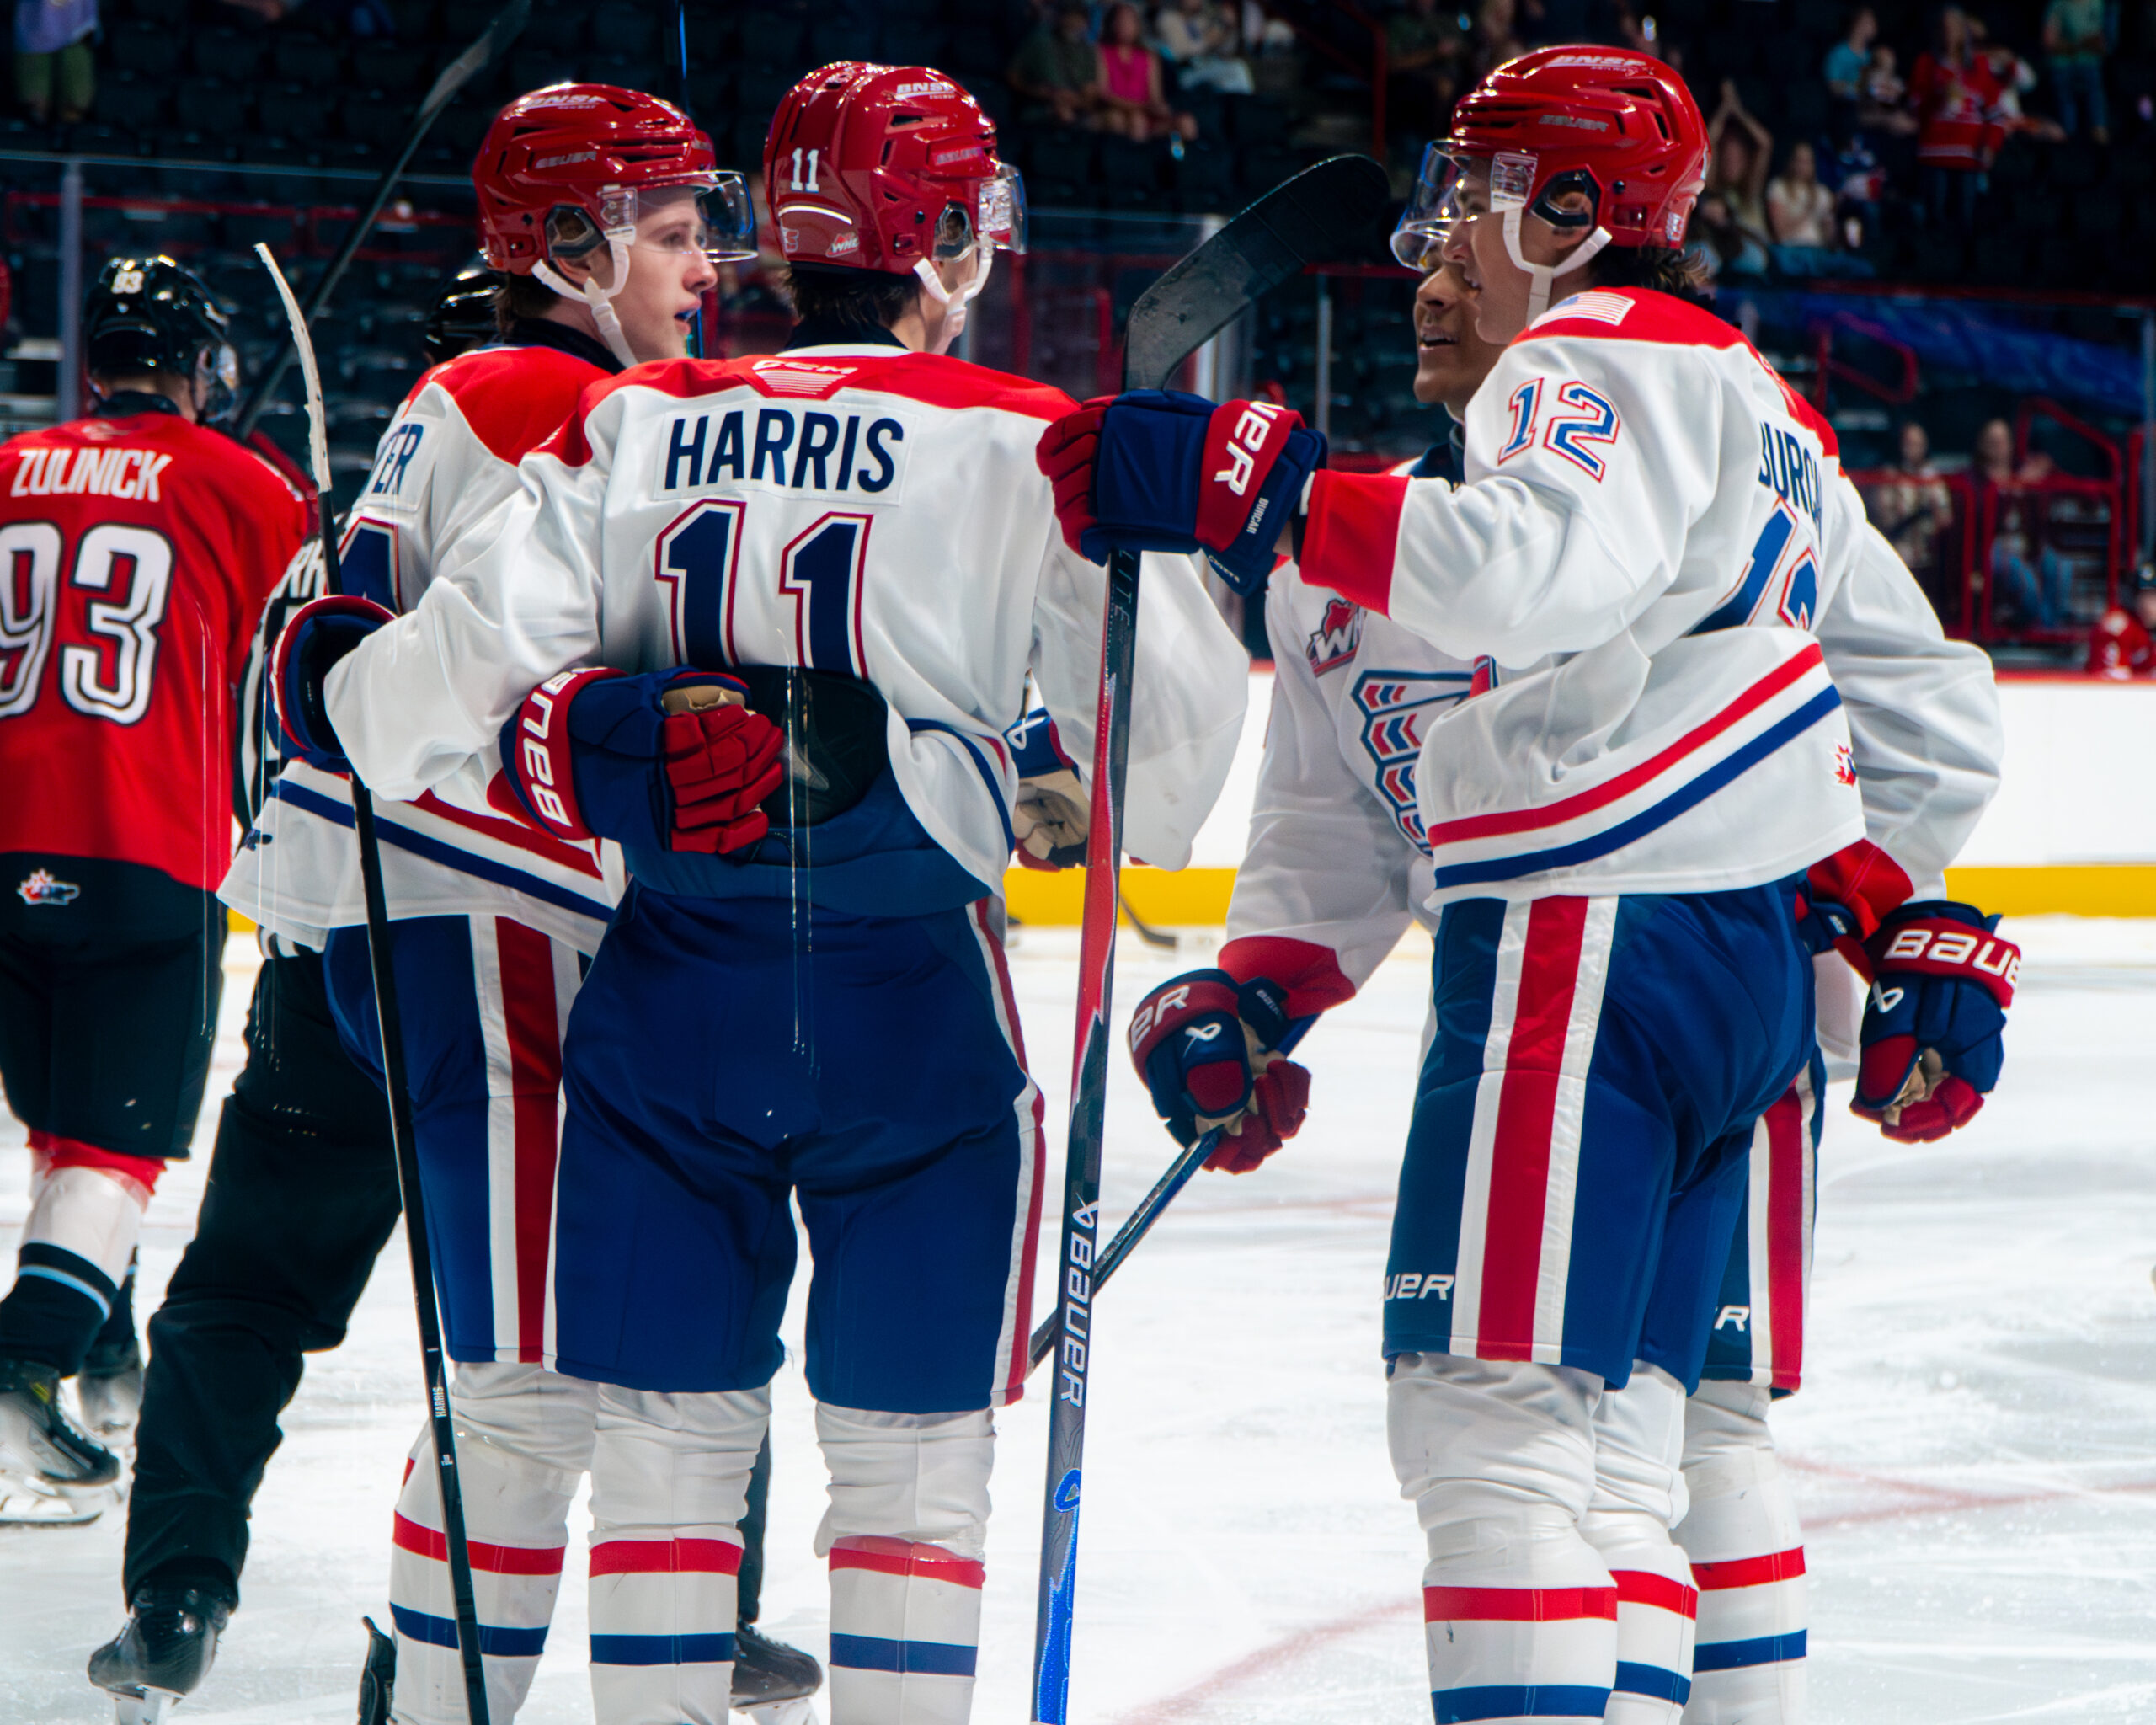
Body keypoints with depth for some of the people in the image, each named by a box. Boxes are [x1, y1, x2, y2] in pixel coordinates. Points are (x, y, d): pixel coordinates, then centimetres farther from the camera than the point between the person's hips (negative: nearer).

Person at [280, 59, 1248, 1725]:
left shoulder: (632, 425, 4)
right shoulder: (1027, 446, -3)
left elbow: (471, 662, -1)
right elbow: (1163, 726, -3)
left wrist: (335, 690, 18)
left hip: (671, 989, 3)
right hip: (911, 993, -2)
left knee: (673, 1421, 12)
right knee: (912, 1441, 7)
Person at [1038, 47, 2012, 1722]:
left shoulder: (1601, 355, -5)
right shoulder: (1754, 404, 26)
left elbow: (1531, 571, -28)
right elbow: (1935, 706, 26)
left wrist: (1238, 485, -28)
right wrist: (1894, 912, 25)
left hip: (1594, 945, -10)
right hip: (1746, 976, 10)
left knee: (1490, 1416, -14)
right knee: (1609, 1433, 11)